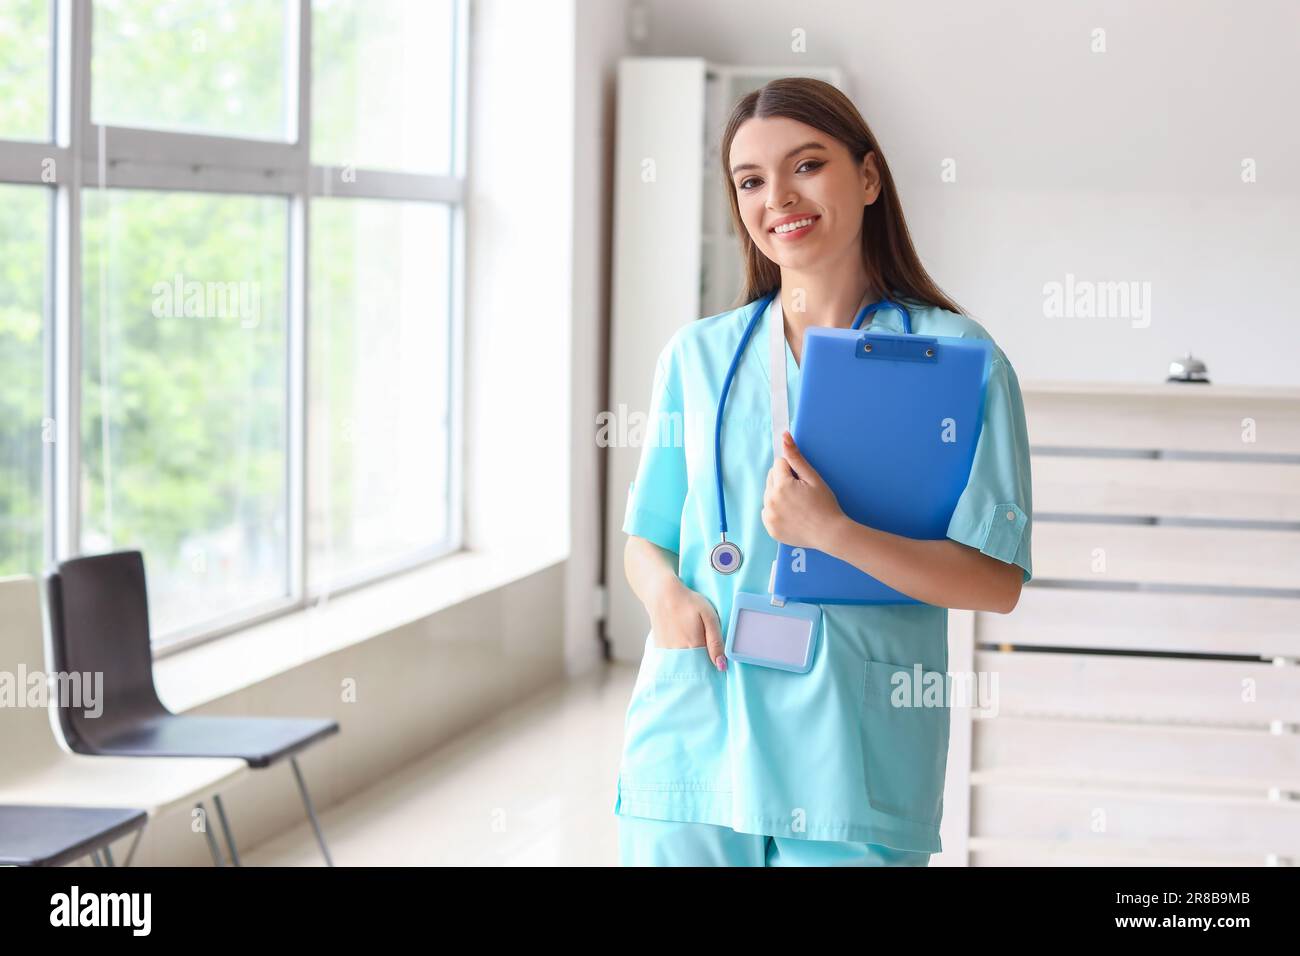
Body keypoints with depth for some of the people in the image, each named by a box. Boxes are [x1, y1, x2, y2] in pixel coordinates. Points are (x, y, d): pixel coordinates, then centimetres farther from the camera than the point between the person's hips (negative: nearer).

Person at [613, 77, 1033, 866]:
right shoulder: (699, 355, 10)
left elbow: (997, 582, -8)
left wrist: (832, 532, -20)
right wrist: (664, 590, -8)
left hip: (852, 763, -3)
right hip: (693, 740, 3)